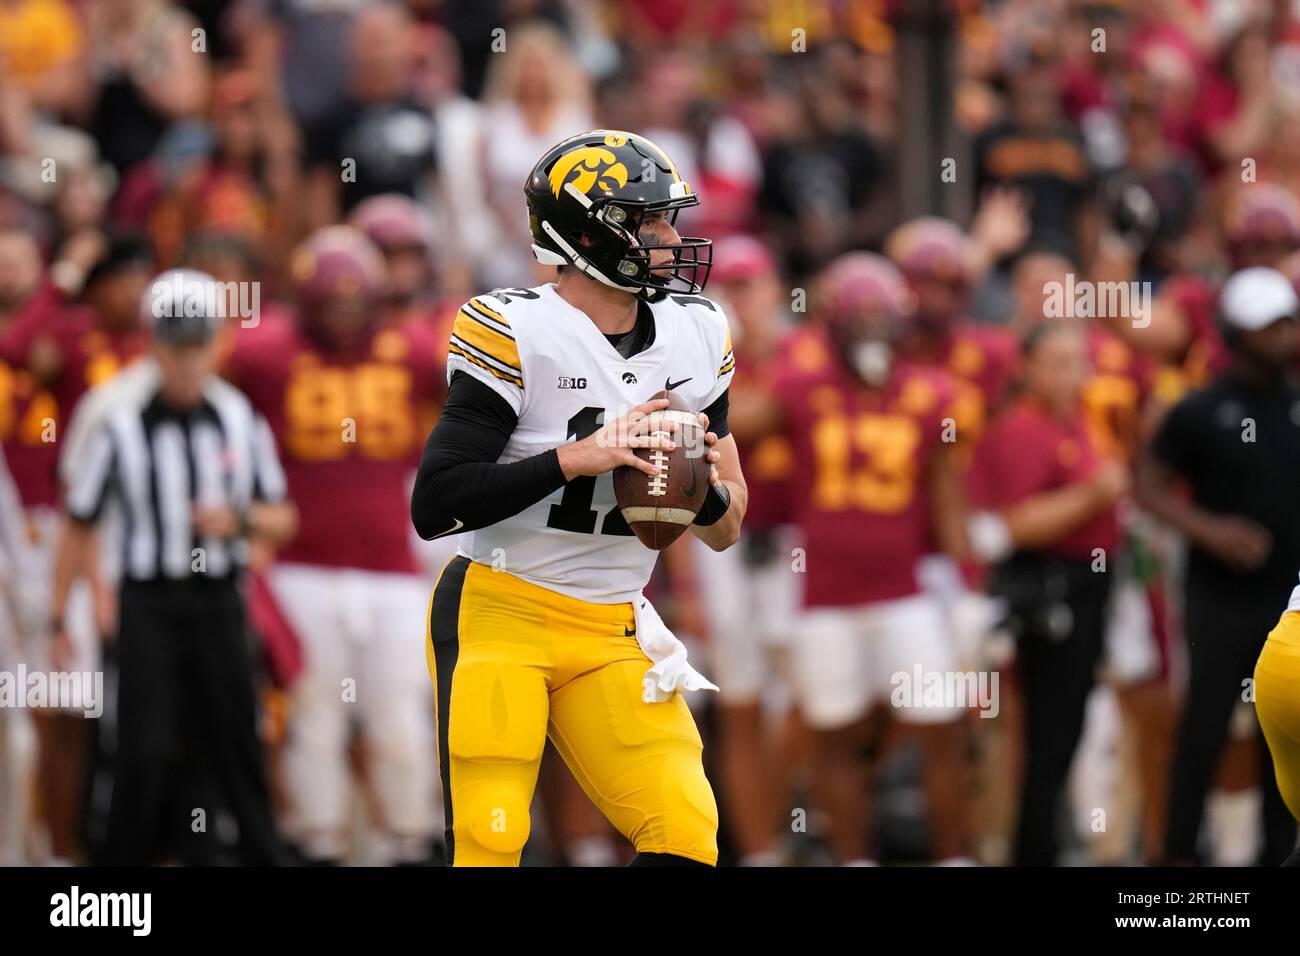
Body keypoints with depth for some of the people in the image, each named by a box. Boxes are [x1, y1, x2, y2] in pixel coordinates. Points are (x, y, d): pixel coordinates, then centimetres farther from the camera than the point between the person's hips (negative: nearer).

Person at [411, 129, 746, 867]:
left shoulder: (694, 338, 5)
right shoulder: (515, 335, -13)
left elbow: (727, 531, 13)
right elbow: (435, 507, -18)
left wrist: (706, 489, -11)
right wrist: (574, 458, -24)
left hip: (611, 638, 6)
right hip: (499, 619, -6)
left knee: (686, 835, -6)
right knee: (490, 847, -11)